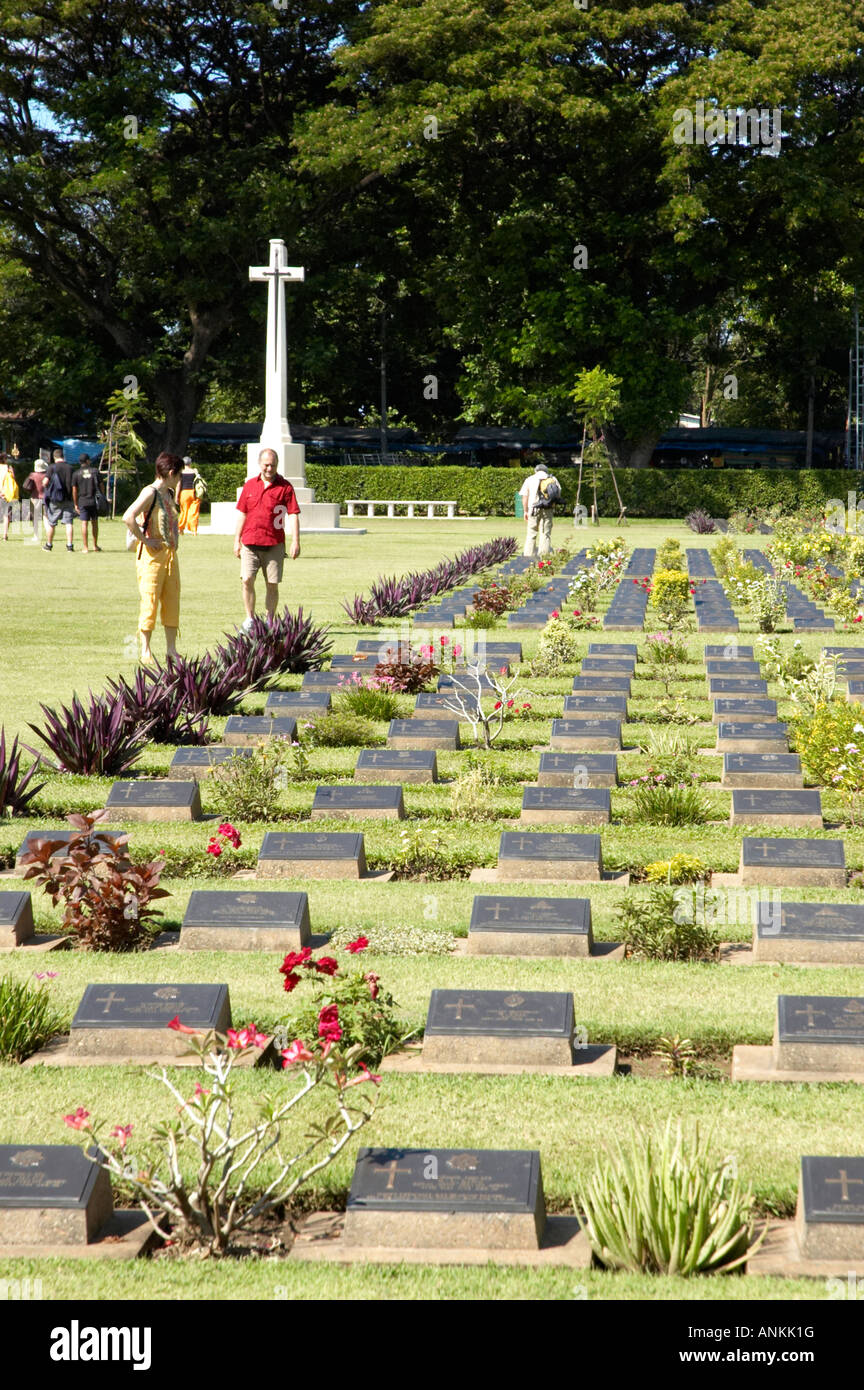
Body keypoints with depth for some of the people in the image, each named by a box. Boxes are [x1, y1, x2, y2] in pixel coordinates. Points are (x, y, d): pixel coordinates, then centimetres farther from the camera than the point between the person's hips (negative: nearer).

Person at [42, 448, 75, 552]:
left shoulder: (52, 467, -7)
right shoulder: (70, 468, 0)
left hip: (54, 499, -1)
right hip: (67, 499, 1)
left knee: (51, 522, 10)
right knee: (69, 522, 1)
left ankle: (49, 544, 18)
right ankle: (69, 545, -4)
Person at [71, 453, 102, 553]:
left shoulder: (76, 473, 0)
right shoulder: (94, 471, 2)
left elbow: (74, 490, 0)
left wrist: (75, 504, 6)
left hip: (82, 501, -1)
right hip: (94, 500, 1)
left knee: (84, 523, -1)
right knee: (94, 523, 13)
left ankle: (85, 548, -3)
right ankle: (95, 545, 20)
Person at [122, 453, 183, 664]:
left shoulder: (169, 493, 14)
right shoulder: (150, 492, -13)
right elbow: (128, 517, -26)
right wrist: (144, 539, -19)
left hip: (170, 553, 9)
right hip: (152, 554, -9)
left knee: (172, 601, 9)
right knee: (150, 602, -5)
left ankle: (171, 649, 15)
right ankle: (145, 651, 0)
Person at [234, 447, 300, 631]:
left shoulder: (285, 487, 1)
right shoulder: (250, 485, 11)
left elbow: (293, 515, -4)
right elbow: (242, 513, 16)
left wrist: (295, 541, -13)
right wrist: (237, 539, 13)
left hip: (274, 545, -2)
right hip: (250, 542, 2)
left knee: (272, 585, 1)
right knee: (247, 580, -10)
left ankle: (270, 621, 11)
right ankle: (250, 619, 2)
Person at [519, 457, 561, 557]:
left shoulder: (529, 480, 9)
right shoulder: (553, 479, 10)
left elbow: (524, 497, 4)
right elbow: (558, 495, 4)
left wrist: (525, 511, 8)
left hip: (534, 509, 0)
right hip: (548, 510, 0)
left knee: (531, 534, 3)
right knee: (546, 534, 3)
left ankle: (528, 555, -1)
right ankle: (543, 556, -1)